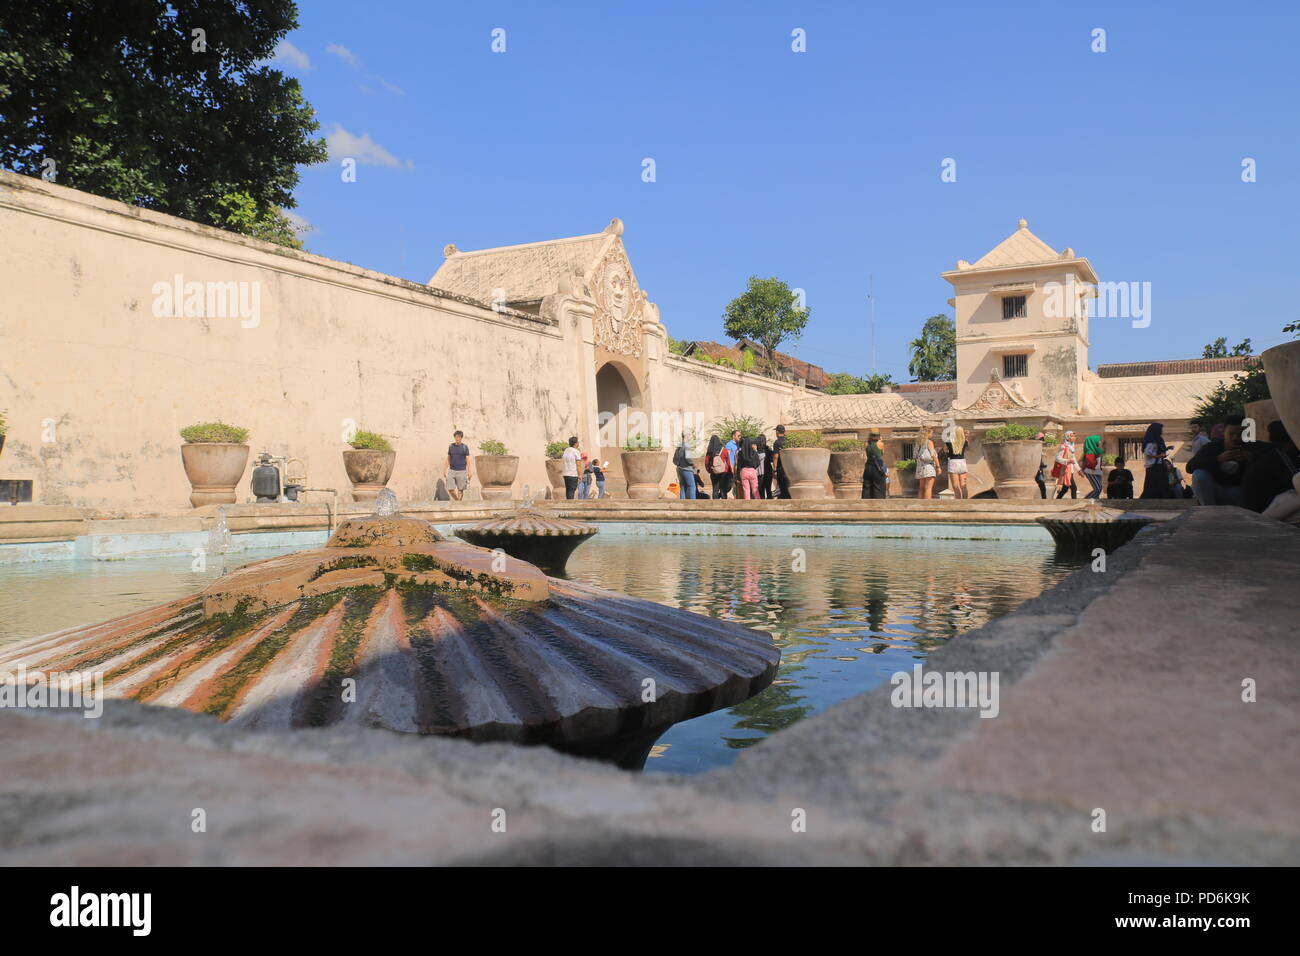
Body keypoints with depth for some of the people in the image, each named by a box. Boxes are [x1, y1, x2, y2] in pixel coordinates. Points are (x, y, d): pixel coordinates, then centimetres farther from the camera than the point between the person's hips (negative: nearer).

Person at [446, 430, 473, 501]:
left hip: (461, 471, -2)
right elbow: (448, 459, 13)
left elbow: (468, 460, -1)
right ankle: (456, 500, 21)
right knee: (450, 489, -2)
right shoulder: (450, 446, 7)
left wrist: (469, 471, -5)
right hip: (452, 470, 2)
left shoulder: (465, 447, -1)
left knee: (460, 489, 0)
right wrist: (446, 470, 8)